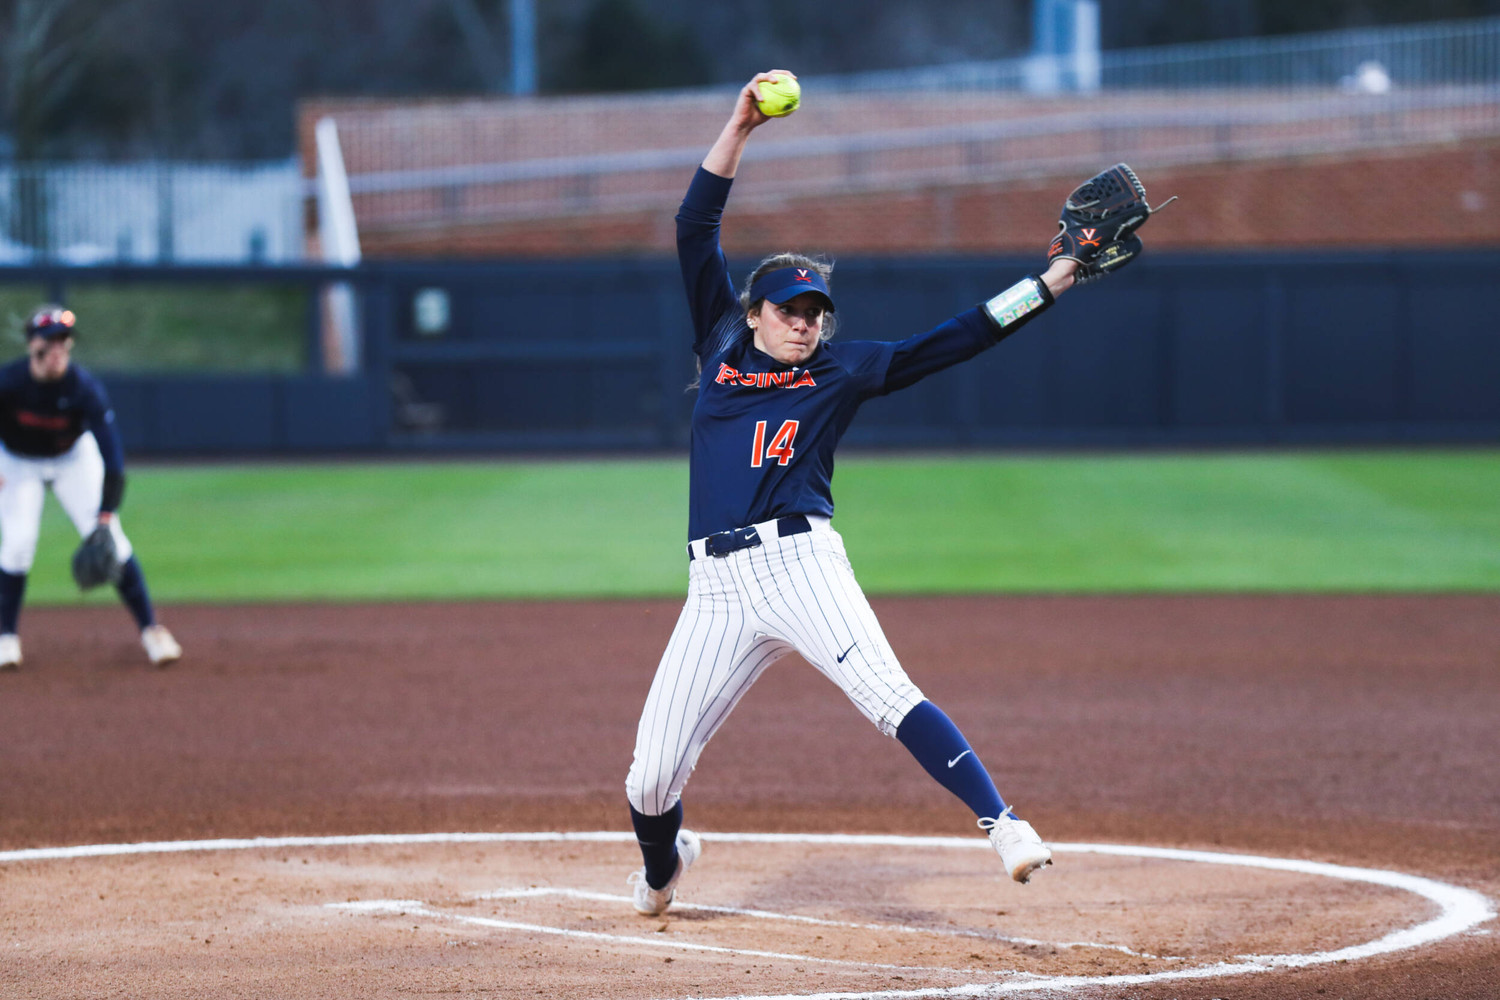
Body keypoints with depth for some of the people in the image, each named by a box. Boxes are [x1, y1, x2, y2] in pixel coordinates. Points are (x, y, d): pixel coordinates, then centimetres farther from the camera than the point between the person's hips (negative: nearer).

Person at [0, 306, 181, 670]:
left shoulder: (85, 388, -30)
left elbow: (112, 452, -32)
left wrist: (106, 513, -40)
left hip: (73, 458, 0)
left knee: (109, 538, -11)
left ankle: (150, 629, -3)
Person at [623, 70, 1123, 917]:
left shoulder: (843, 370, 12)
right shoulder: (723, 348, 17)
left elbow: (955, 341, 7)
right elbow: (695, 230, 13)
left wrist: (1051, 283, 0)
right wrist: (739, 130, 7)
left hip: (802, 563, -2)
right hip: (719, 584, 2)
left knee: (889, 697, -25)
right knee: (654, 772, 2)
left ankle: (1004, 825, -31)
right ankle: (662, 868, 33)